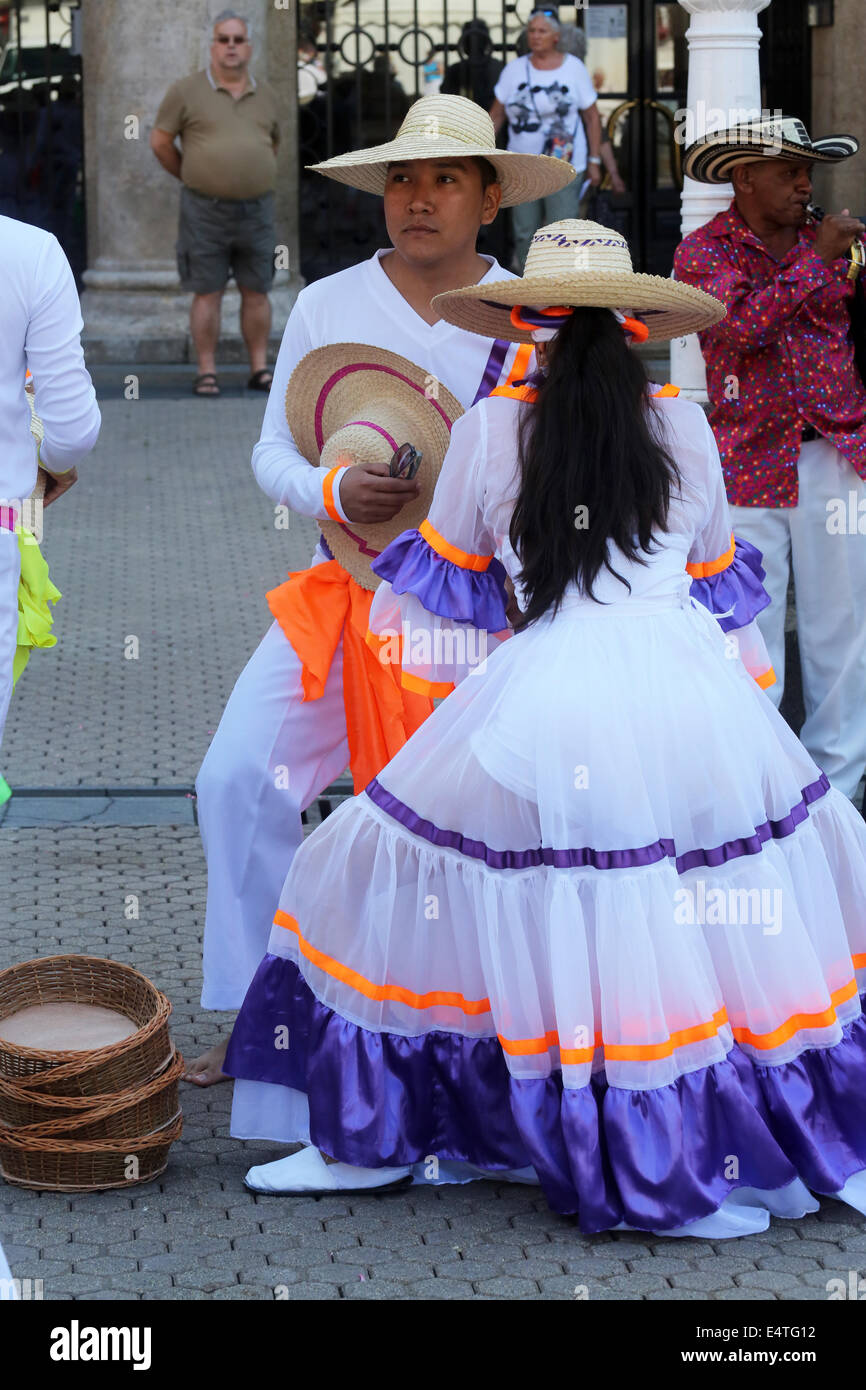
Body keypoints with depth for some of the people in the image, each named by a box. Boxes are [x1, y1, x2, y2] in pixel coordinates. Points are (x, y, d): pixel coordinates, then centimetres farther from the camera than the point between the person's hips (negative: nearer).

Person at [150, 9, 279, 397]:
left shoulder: (265, 95, 8)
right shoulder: (187, 91, -4)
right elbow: (160, 141, 0)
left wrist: (255, 178, 13)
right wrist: (192, 177, 5)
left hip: (256, 210, 3)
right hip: (205, 210, -3)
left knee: (256, 291, 6)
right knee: (207, 293, 0)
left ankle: (260, 370, 13)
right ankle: (206, 373, 5)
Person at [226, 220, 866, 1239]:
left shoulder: (491, 430, 3)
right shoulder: (685, 431, 10)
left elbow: (448, 570, 14)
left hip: (544, 708, -2)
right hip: (691, 690, 2)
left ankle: (368, 1140, 19)